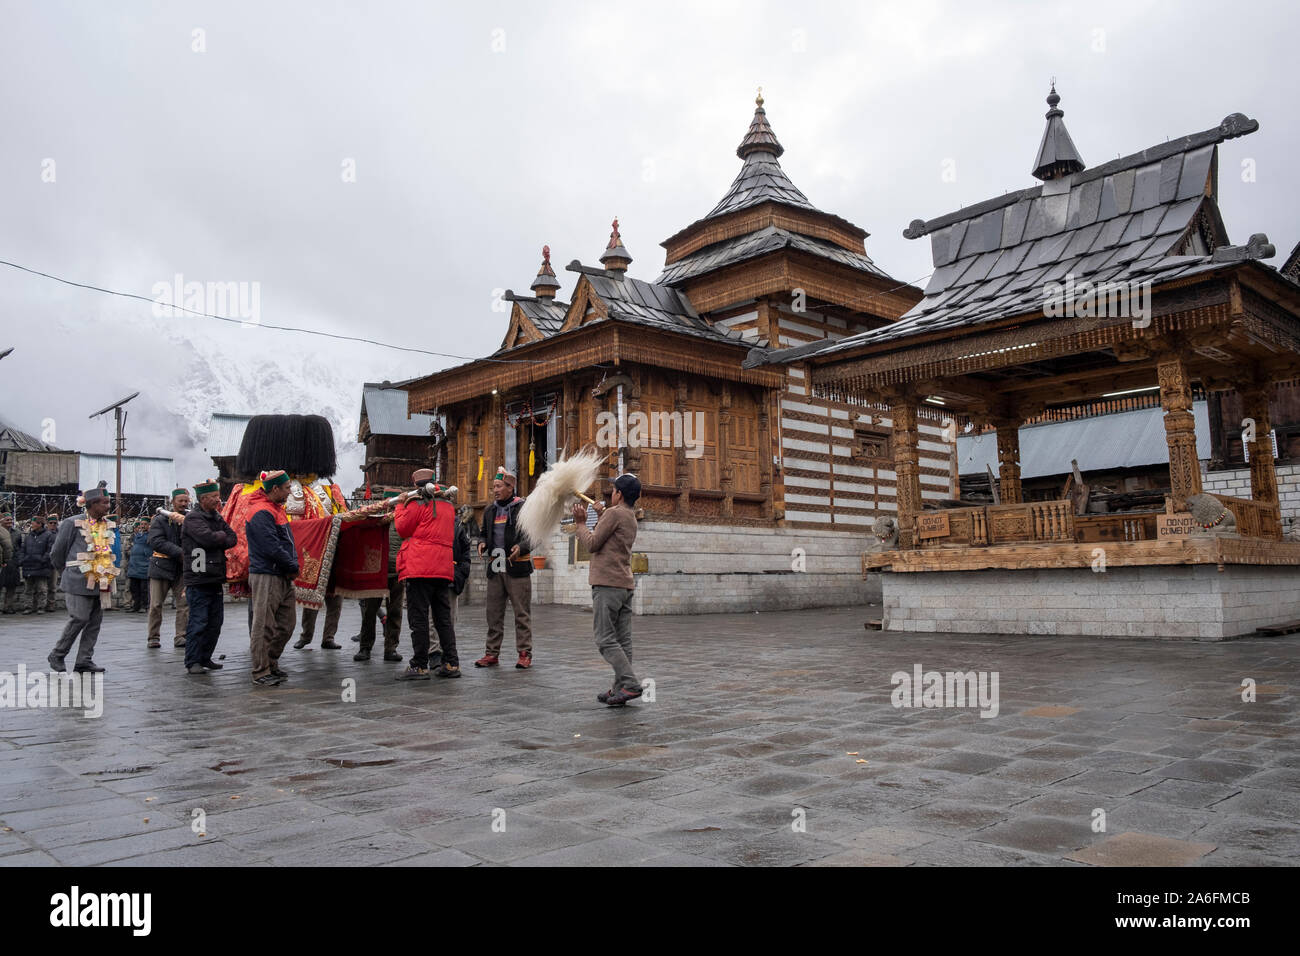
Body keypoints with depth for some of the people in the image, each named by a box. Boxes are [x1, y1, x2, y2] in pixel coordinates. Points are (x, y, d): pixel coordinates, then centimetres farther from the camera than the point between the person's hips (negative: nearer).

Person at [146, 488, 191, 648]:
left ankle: (180, 637, 4)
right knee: (156, 605, 2)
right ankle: (153, 637, 13)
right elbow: (156, 541, -13)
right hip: (161, 566, -2)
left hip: (181, 569, 2)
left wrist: (184, 522, -17)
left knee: (184, 604, -3)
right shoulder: (160, 519, 0)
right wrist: (180, 552, -20)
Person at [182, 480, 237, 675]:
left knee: (215, 622, 12)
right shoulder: (193, 518, -8)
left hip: (215, 579, 8)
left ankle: (205, 658, 22)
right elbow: (208, 538, -22)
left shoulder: (217, 517, 16)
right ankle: (192, 663, 1)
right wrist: (222, 535, -3)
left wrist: (218, 540, -10)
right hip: (199, 580, -8)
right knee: (198, 622, -6)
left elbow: (232, 539, 8)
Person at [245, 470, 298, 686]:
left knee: (285, 625, 14)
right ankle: (261, 672, 3)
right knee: (264, 626, -3)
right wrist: (293, 566, -10)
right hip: (266, 577, -10)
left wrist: (293, 565, 9)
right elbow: (271, 547, -20)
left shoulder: (276, 509, 17)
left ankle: (271, 664, 26)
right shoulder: (261, 513, -15)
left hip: (283, 577, 10)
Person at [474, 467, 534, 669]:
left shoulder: (523, 507, -3)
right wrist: (482, 543, 2)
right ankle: (492, 653, 16)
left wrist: (521, 547, -22)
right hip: (495, 568, 6)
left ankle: (525, 653, 5)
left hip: (517, 567, -6)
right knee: (494, 612, 8)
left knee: (521, 612, -1)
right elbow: (484, 533, 25)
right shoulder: (490, 510, 15)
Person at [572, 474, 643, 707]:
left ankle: (630, 683, -14)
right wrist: (600, 517, 26)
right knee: (623, 640, 6)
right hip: (626, 585, 9)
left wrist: (580, 523, 5)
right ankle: (619, 689, 7)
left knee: (606, 639, -7)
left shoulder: (615, 513, -9)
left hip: (607, 584, -9)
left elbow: (592, 544, -8)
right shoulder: (631, 518, 19)